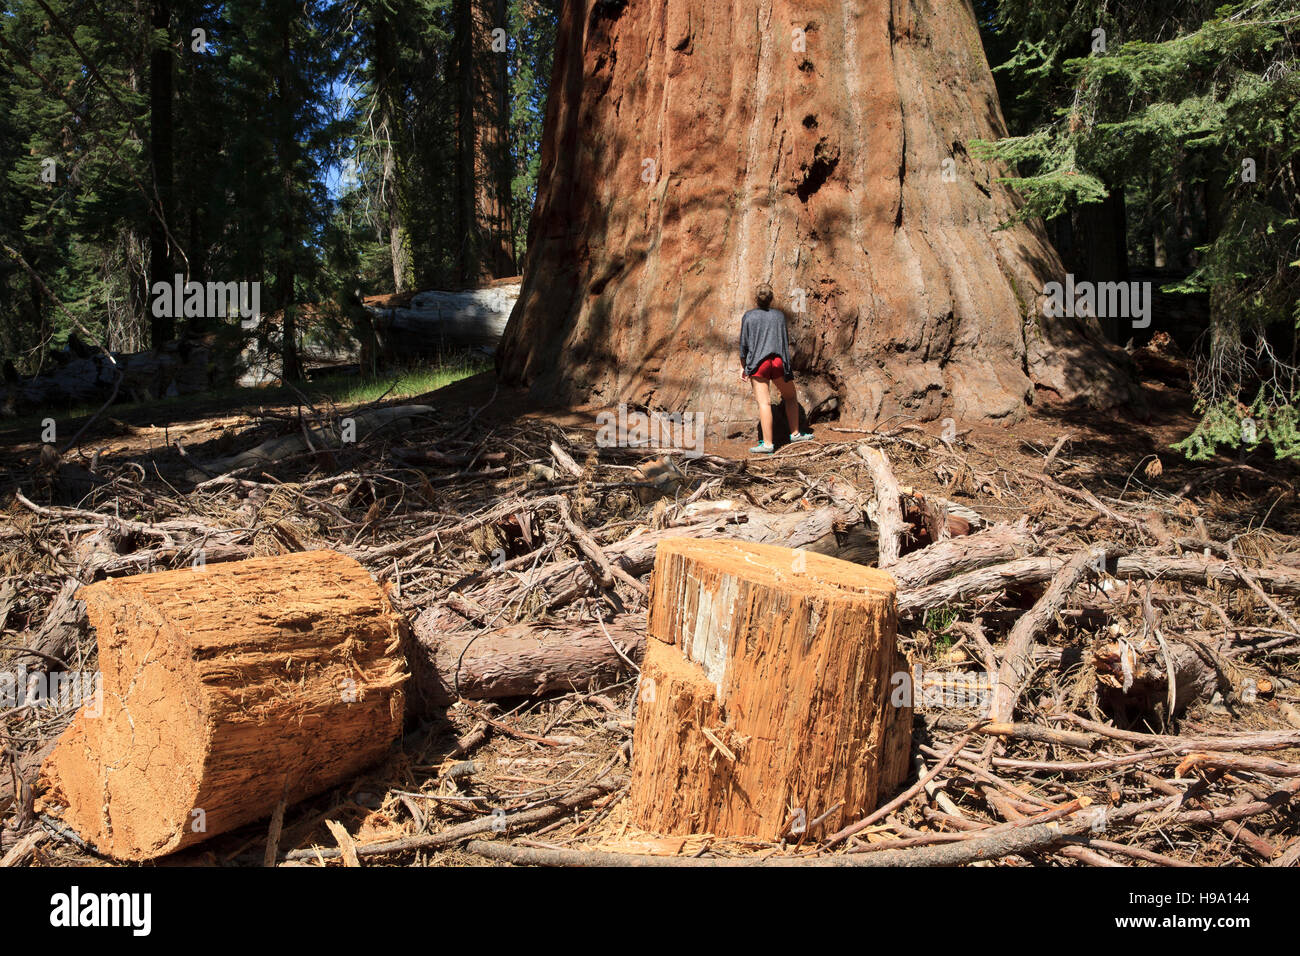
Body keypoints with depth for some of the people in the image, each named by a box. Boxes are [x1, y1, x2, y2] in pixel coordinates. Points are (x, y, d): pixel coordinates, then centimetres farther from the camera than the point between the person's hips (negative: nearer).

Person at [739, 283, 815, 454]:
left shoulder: (749, 316, 4)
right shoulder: (779, 315, 9)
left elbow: (744, 344, 2)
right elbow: (786, 341, 16)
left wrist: (742, 367, 10)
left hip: (758, 362, -2)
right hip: (779, 361, 2)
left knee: (763, 402, -8)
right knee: (790, 397, 21)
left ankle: (767, 443, -13)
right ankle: (795, 433, 27)